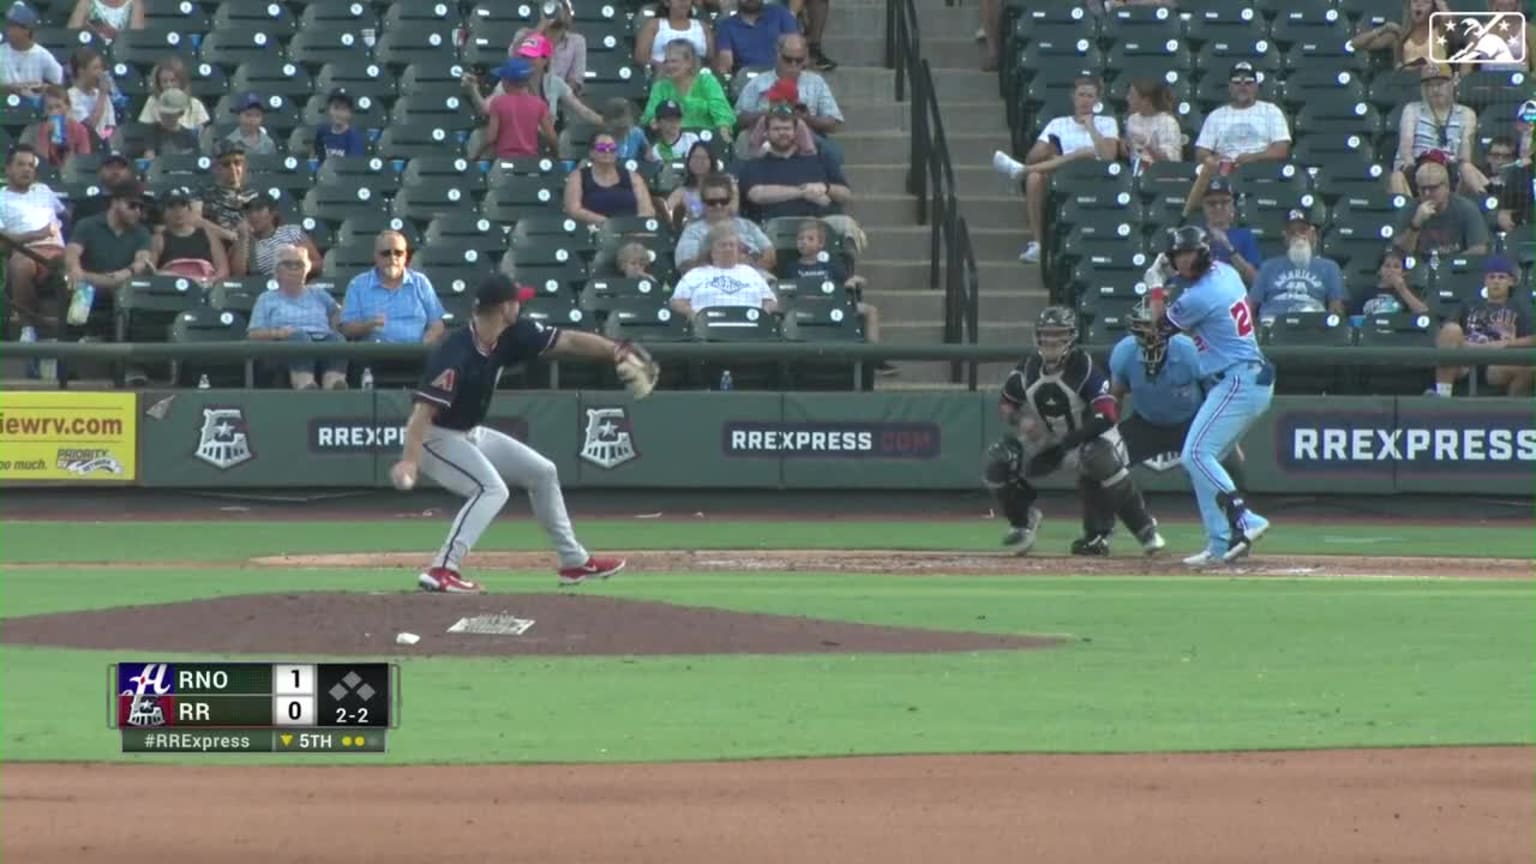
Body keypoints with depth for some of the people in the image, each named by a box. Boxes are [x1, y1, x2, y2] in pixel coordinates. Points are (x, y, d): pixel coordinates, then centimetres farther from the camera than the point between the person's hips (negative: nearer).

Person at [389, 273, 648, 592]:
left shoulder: (510, 337, -8)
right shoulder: (456, 355, -32)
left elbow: (566, 341, -4)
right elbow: (424, 409, -37)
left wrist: (616, 350, -17)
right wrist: (409, 460, -48)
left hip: (471, 434, 10)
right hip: (436, 437, -10)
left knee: (541, 472, 15)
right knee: (492, 489, -28)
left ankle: (574, 562, 27)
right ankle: (441, 571, -29)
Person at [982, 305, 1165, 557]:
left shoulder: (1084, 367, -24)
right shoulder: (1029, 367, -8)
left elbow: (1108, 416, -32)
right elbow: (1005, 403, 6)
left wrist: (1071, 441, -36)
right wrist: (1019, 420, -17)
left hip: (1087, 435, -5)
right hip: (1045, 440, 5)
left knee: (1101, 460, -39)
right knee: (998, 462, -13)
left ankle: (1145, 529, -24)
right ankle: (1024, 518, 15)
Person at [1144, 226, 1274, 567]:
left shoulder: (1199, 297, -17)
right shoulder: (1226, 272, 10)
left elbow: (1160, 320, 0)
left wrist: (1156, 284, 14)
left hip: (1236, 382, -10)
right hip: (1255, 382, 10)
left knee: (1196, 454, -16)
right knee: (1203, 459, 13)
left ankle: (1243, 519, -28)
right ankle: (1220, 545, 10)